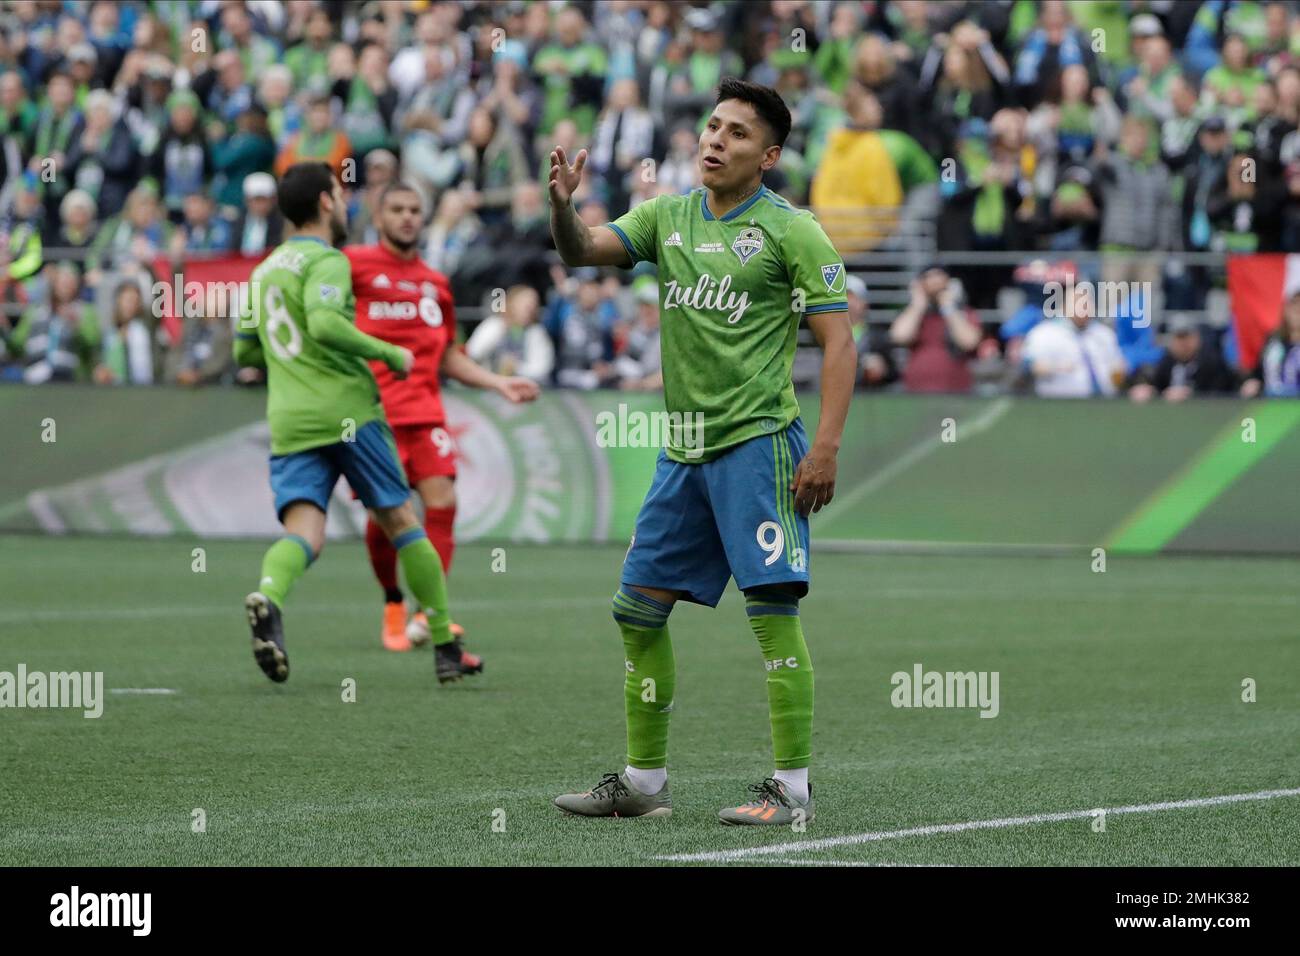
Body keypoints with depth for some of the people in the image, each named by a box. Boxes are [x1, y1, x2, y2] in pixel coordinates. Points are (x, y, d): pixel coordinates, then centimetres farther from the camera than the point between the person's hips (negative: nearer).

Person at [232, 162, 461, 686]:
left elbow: (244, 351, 25)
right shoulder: (326, 261, -6)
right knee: (401, 522, 8)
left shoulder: (264, 271, 19)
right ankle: (444, 646, 13)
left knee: (303, 533, -8)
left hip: (289, 423, 6)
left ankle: (268, 596, -42)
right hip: (348, 412, -5)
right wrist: (391, 354, -13)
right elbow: (324, 323, -23)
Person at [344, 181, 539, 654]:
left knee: (442, 500, -14)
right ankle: (393, 602, 21)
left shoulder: (435, 284, 18)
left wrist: (499, 382, 17)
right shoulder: (355, 264, 2)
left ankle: (429, 613, -13)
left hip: (423, 408, 4)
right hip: (371, 407, -4)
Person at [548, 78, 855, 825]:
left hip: (758, 443, -7)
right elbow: (582, 251, 3)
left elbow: (839, 340, -8)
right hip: (684, 449, 7)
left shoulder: (791, 231, -5)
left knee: (773, 608, -11)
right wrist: (563, 205, -19)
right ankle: (645, 780, 17)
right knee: (639, 610, 7)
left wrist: (827, 446, -17)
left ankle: (793, 788, -6)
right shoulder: (668, 218, 12)